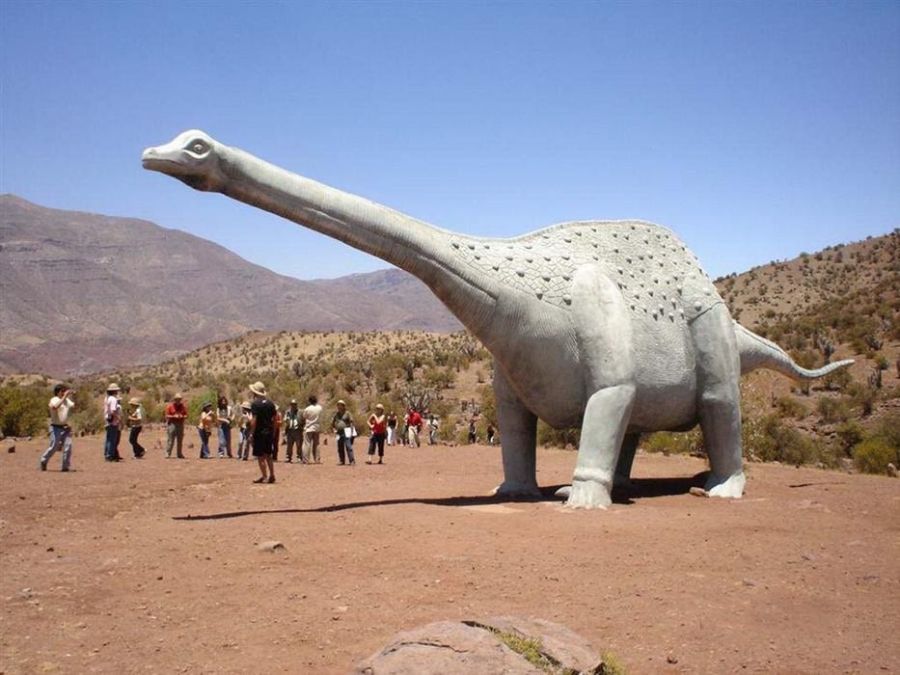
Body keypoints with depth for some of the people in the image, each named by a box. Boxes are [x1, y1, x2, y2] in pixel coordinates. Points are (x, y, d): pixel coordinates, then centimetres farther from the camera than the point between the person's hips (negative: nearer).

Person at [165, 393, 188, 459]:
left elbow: (186, 415, 11)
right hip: (172, 424, -4)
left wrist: (182, 416, -10)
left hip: (180, 424, 4)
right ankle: (168, 453, -6)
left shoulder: (183, 406, 11)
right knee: (170, 440, -9)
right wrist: (174, 416, -17)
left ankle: (179, 454, 13)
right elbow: (167, 416, -3)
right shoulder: (170, 406, 0)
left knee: (180, 440, 7)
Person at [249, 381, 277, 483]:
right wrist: (273, 432, 16)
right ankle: (272, 476, 16)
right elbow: (274, 419, 10)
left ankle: (264, 476, 3)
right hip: (269, 432, 6)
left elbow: (254, 420, -17)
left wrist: (251, 433, -11)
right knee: (268, 455, 16)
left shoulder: (255, 403, -11)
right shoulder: (270, 403, 8)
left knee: (260, 456, 2)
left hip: (259, 432, -6)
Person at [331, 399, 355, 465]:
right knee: (340, 447, 6)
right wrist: (333, 429, 11)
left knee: (348, 446, -15)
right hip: (339, 432, 6)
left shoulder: (347, 413, 0)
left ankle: (352, 460, -17)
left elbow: (351, 422, -3)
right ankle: (341, 461, 13)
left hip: (346, 432, -6)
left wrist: (351, 432, -11)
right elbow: (332, 422, 24)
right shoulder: (336, 414, 14)